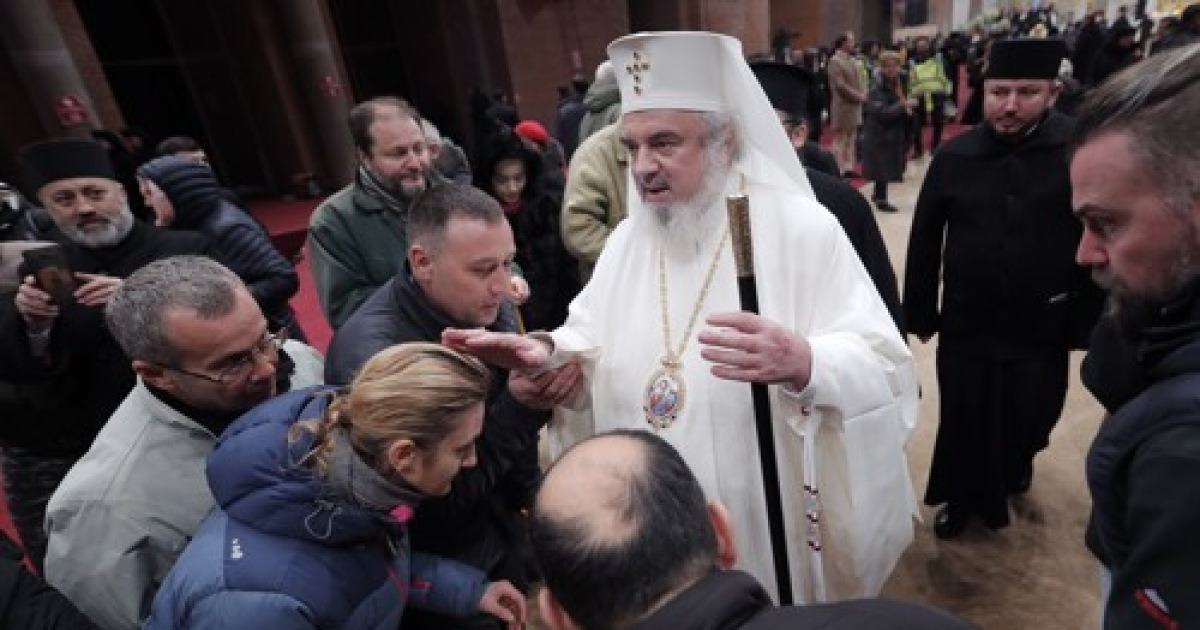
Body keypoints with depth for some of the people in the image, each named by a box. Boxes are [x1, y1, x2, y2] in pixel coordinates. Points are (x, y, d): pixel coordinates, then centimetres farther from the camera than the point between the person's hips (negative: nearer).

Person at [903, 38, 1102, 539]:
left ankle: (1016, 462, 55)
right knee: (962, 423, 13)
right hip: (965, 325, 1)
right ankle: (962, 498, 40)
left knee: (1030, 420, 19)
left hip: (1042, 328, 0)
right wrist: (920, 313, 2)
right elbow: (924, 242, 0)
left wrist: (1087, 321, -6)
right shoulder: (954, 156, -6)